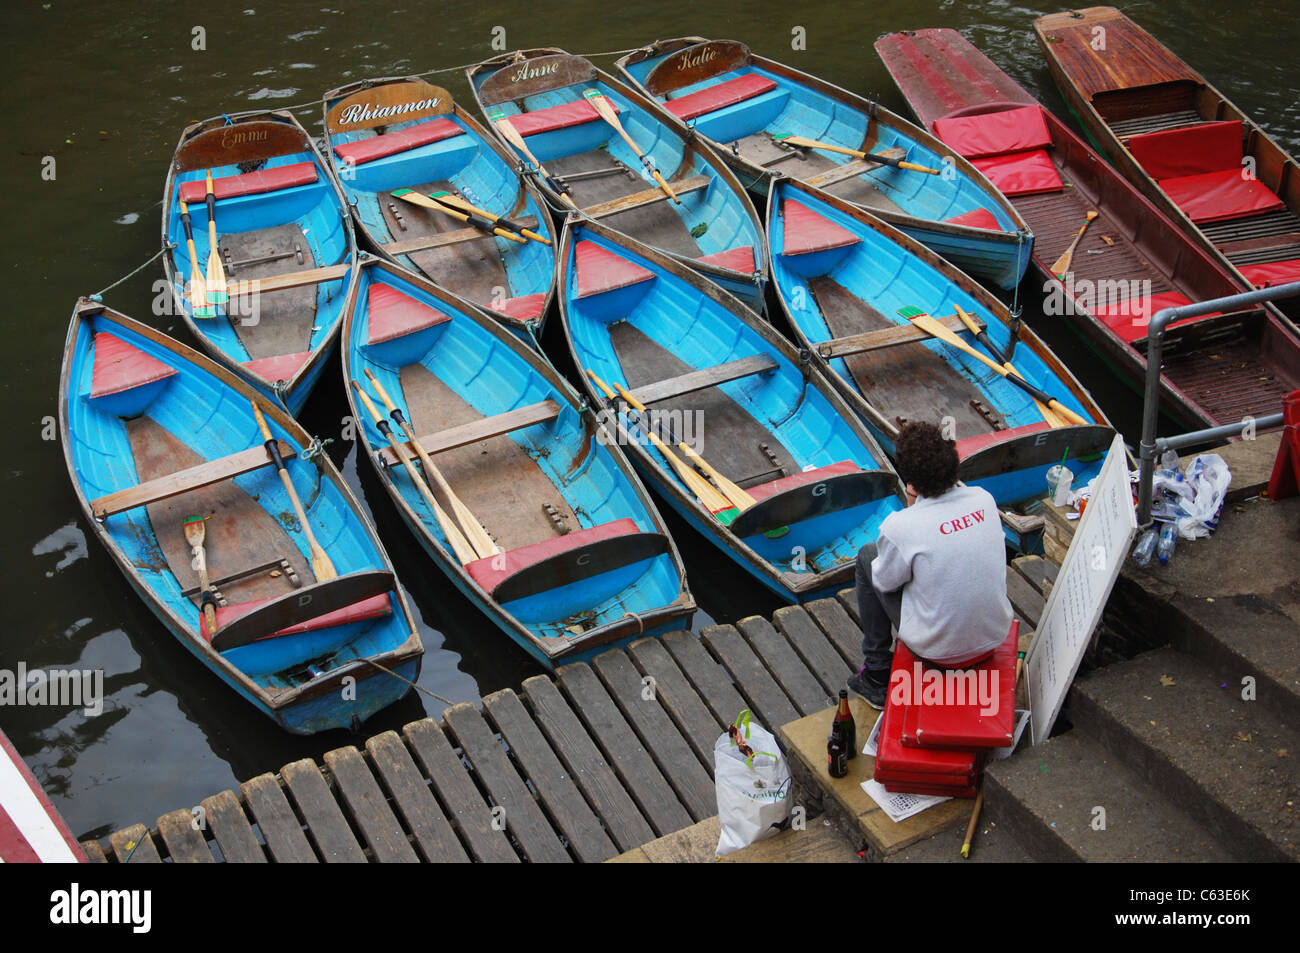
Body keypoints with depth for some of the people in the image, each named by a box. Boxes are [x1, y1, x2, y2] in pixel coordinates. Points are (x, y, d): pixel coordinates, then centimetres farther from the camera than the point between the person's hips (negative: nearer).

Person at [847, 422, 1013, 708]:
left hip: (940, 651, -5)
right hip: (994, 637, 5)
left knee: (867, 556, 14)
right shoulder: (984, 499, -9)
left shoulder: (902, 526, -26)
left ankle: (877, 675, 24)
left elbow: (885, 581, -6)